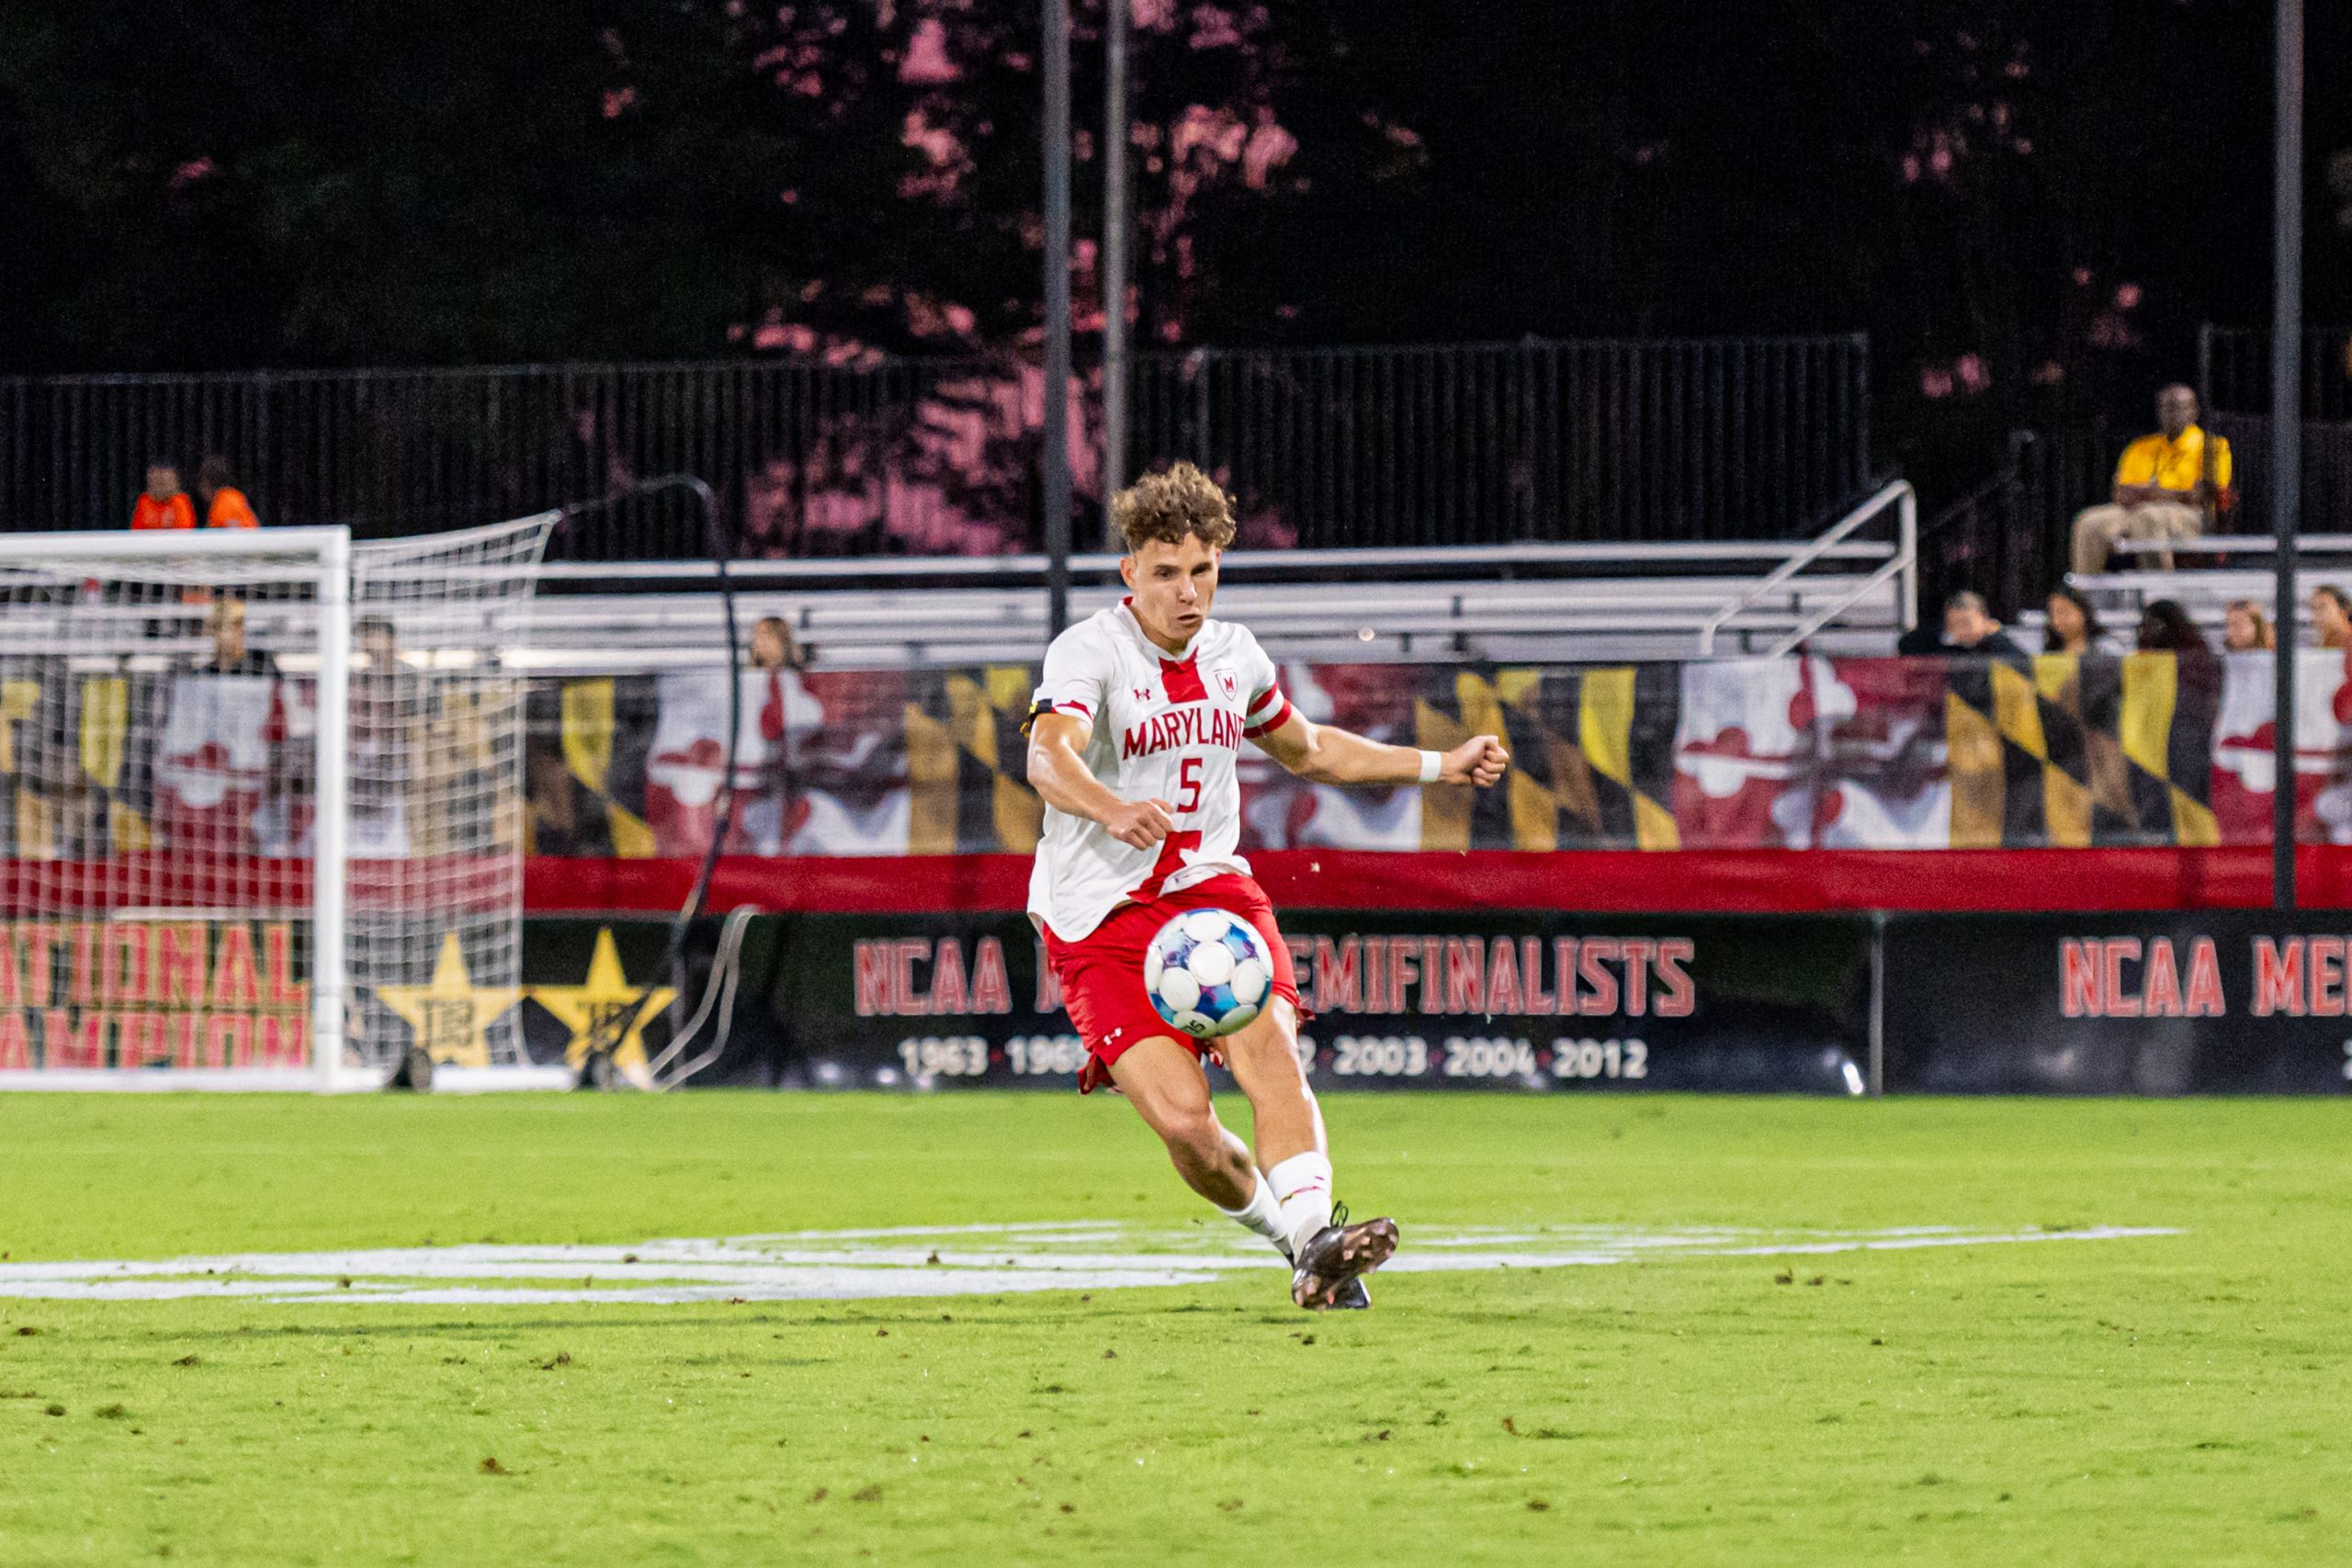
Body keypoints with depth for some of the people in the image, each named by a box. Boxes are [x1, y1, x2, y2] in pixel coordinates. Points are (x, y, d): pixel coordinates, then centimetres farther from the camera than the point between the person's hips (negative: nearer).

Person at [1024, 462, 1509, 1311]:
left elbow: (1307, 749, 31)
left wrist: (1442, 765, 29)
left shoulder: (1233, 654, 10)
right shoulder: (1089, 651, -10)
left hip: (1211, 890, 4)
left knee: (1269, 1050, -25)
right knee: (1182, 1117, -20)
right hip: (1101, 920, -4)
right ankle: (1280, 1225, 6)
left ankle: (1315, 1243, -37)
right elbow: (1048, 756, -31)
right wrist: (1114, 811, -51)